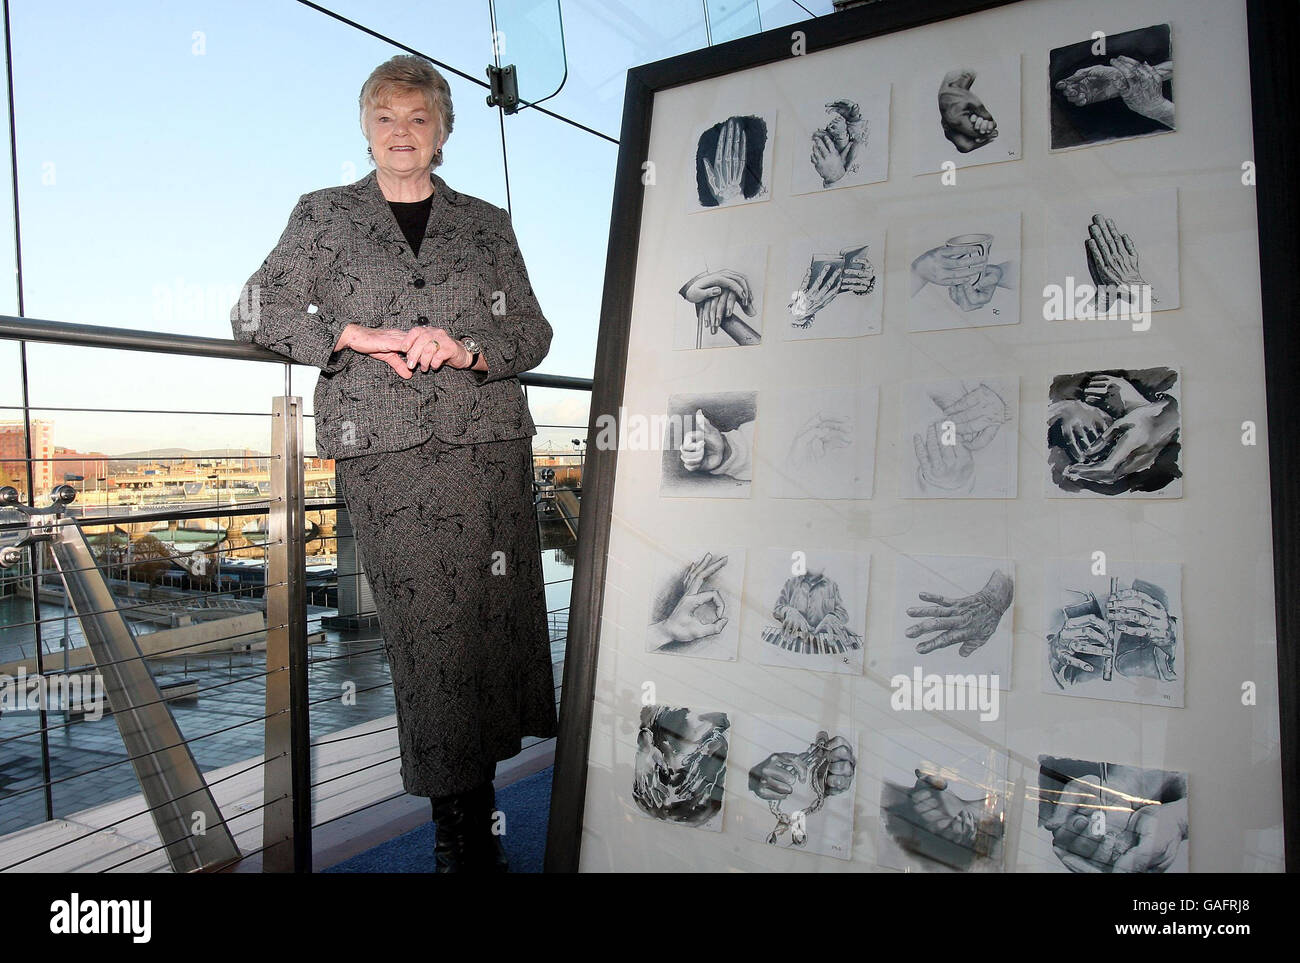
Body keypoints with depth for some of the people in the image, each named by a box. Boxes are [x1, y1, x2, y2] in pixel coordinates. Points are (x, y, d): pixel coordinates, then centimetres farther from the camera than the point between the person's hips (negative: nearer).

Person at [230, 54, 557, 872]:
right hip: (385, 450, -1)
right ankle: (462, 834, 7)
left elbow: (533, 331, 13)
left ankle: (476, 823, 14)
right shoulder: (325, 215, 16)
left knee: (495, 617, -2)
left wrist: (466, 348, -8)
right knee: (427, 630, -5)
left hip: (489, 442, 2)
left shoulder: (487, 224, 18)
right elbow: (255, 312, 9)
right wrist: (360, 335, -5)